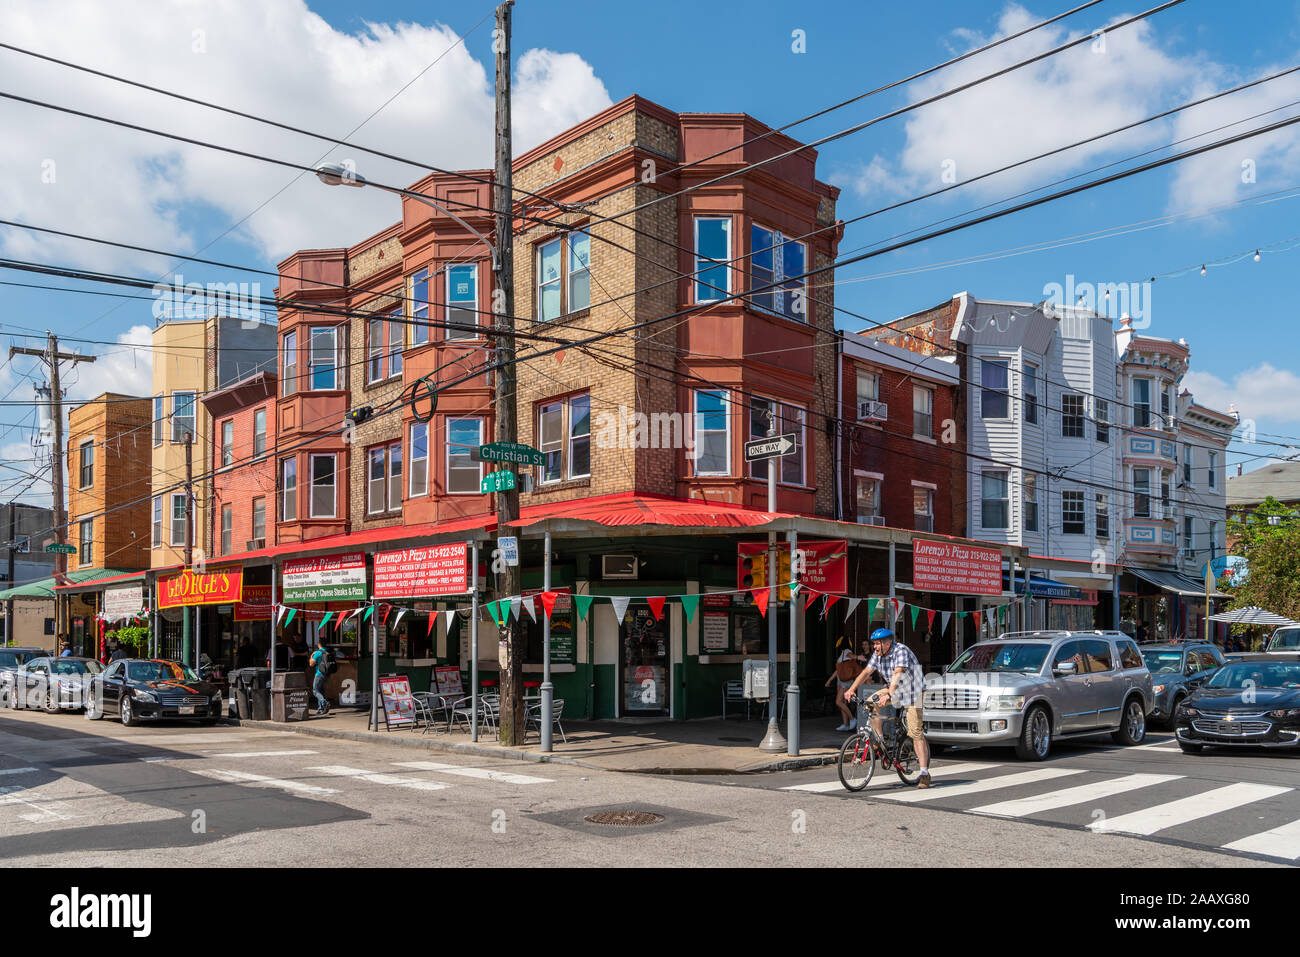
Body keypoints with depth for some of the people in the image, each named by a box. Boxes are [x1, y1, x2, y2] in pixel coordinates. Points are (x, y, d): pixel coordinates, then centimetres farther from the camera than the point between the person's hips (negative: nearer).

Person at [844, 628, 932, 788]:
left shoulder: (901, 651, -25)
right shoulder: (878, 654, -2)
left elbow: (897, 674, -38)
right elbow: (867, 671, -3)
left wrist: (889, 695, -50)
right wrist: (851, 689, -15)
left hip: (913, 691, -7)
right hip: (894, 689, 7)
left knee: (916, 732, -12)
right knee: (871, 702, -16)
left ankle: (924, 774, -10)